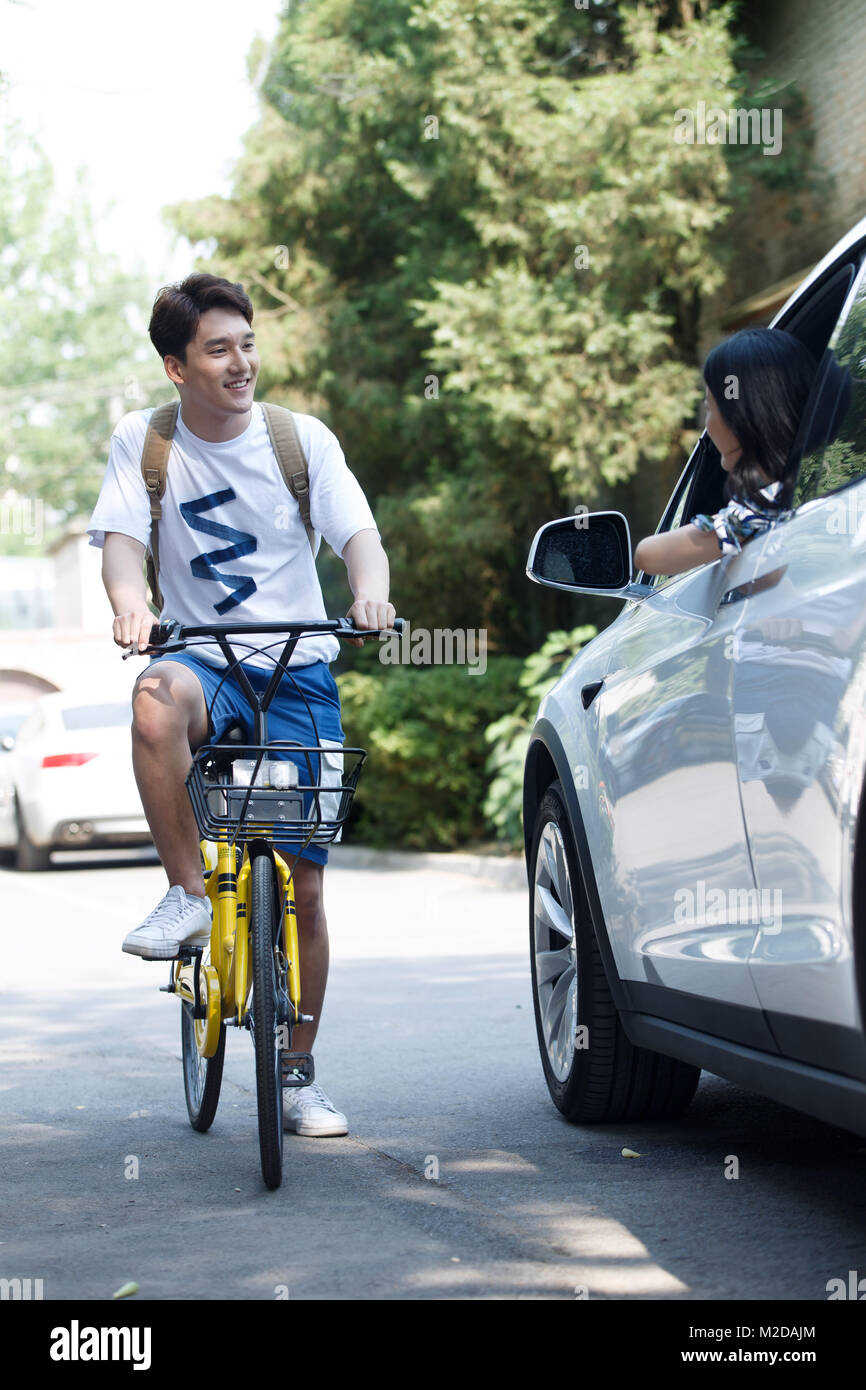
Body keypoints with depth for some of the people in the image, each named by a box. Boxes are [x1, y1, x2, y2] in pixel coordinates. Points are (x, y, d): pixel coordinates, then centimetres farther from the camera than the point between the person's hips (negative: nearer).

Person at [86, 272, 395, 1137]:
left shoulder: (302, 439, -1)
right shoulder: (142, 442, 0)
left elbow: (358, 532, -10)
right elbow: (121, 537, -12)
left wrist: (371, 591, -33)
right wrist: (130, 602, -35)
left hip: (300, 675, 1)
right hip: (205, 663, 0)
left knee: (304, 889, -1)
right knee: (157, 698, -40)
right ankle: (188, 895, -22)